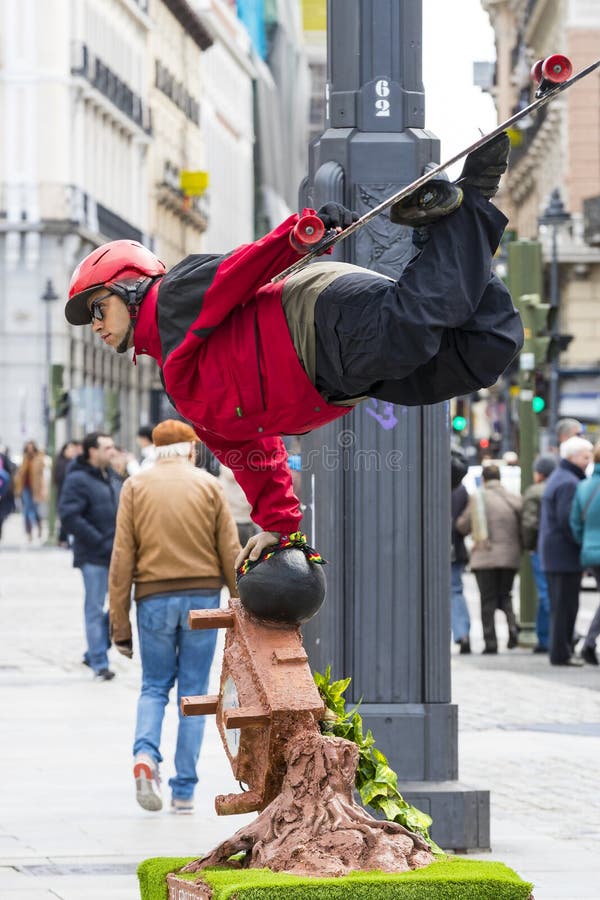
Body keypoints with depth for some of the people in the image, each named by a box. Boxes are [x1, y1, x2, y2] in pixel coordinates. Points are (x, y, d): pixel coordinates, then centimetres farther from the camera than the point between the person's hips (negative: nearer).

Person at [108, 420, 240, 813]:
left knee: (154, 686, 14)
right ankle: (184, 791, 6)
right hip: (202, 596, 0)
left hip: (154, 597, 0)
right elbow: (231, 553, 0)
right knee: (193, 692, 7)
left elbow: (122, 558, 0)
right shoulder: (209, 485, 2)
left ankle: (146, 753, -14)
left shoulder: (135, 487, 3)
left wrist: (119, 621, 3)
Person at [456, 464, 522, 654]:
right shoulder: (514, 499, 3)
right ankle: (512, 625, -8)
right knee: (505, 595, 18)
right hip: (510, 557, 3)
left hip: (485, 557, -3)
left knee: (488, 600, 4)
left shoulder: (477, 498, -5)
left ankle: (490, 642, 0)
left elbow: (462, 526, -1)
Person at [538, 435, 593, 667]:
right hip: (566, 554, -11)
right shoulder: (569, 483, -15)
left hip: (552, 552, 11)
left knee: (560, 605, 14)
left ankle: (559, 651, 18)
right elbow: (568, 520, -22)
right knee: (565, 606, -7)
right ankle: (561, 653, -5)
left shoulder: (557, 478, 20)